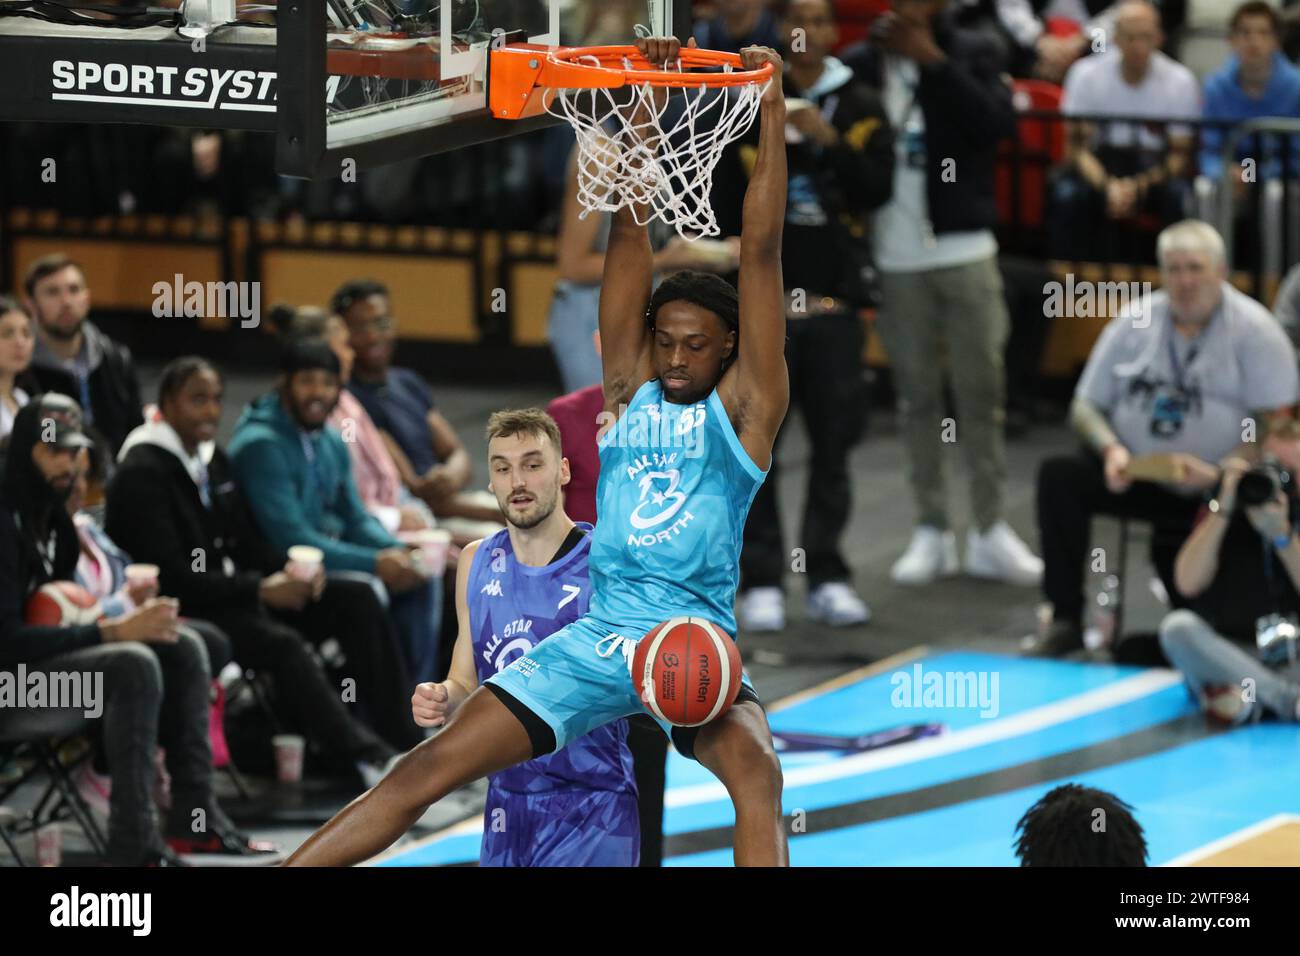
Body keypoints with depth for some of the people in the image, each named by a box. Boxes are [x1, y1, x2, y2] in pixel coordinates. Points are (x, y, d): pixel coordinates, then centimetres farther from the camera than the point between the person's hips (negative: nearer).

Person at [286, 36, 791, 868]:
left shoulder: (744, 406, 3)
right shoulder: (630, 390, 13)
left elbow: (760, 253, -3)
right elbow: (631, 230, 9)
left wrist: (772, 118, -6)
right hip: (598, 635, 4)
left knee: (756, 769, -33)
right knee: (431, 767, -3)